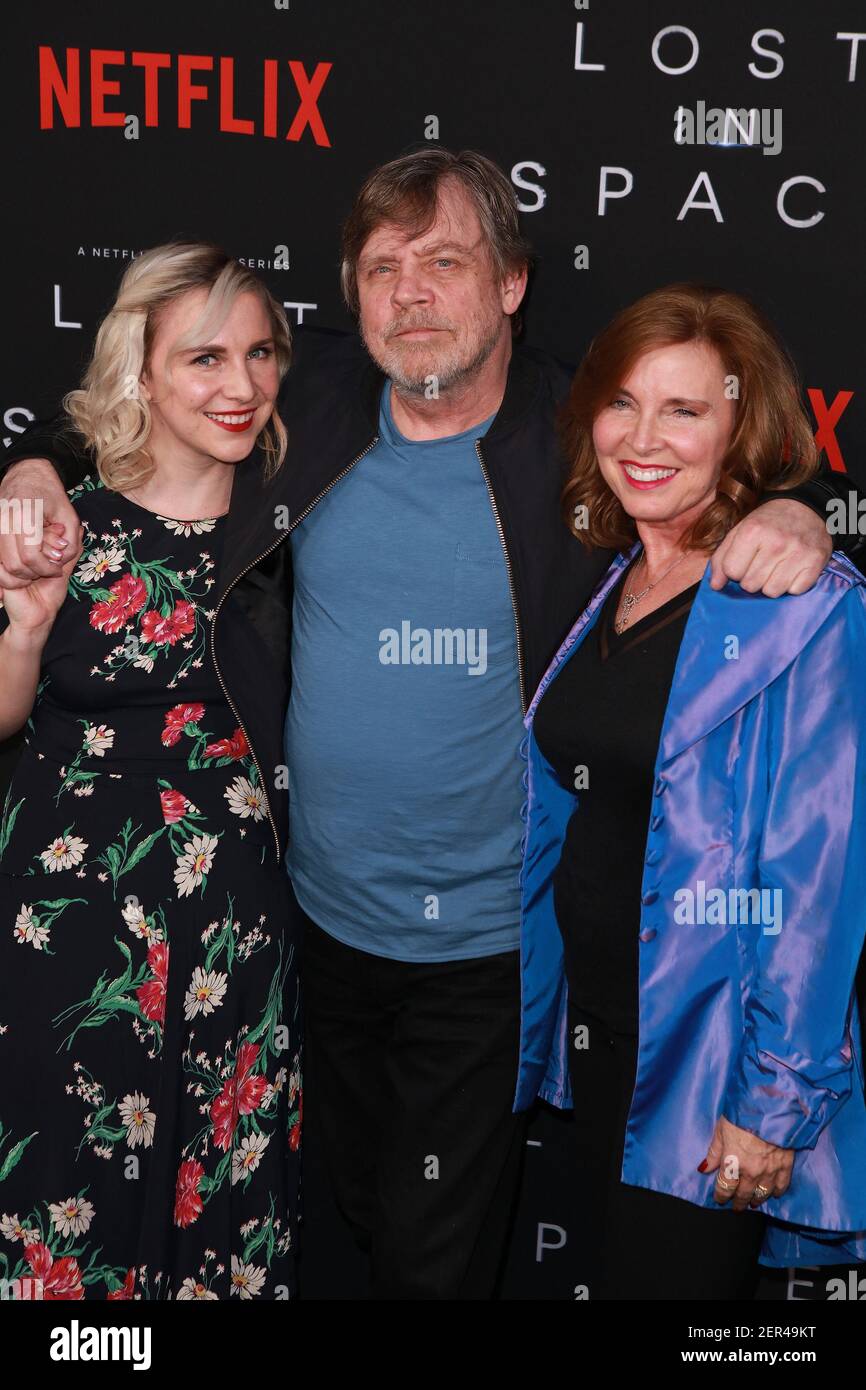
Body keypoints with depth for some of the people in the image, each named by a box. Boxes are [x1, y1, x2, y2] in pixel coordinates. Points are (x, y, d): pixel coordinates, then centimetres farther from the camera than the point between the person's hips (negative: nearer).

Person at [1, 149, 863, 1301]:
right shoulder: (309, 397, -3)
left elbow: (757, 473, -2)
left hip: (488, 945, -3)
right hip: (324, 914, 4)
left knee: (437, 1256, 13)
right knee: (359, 1202, 27)